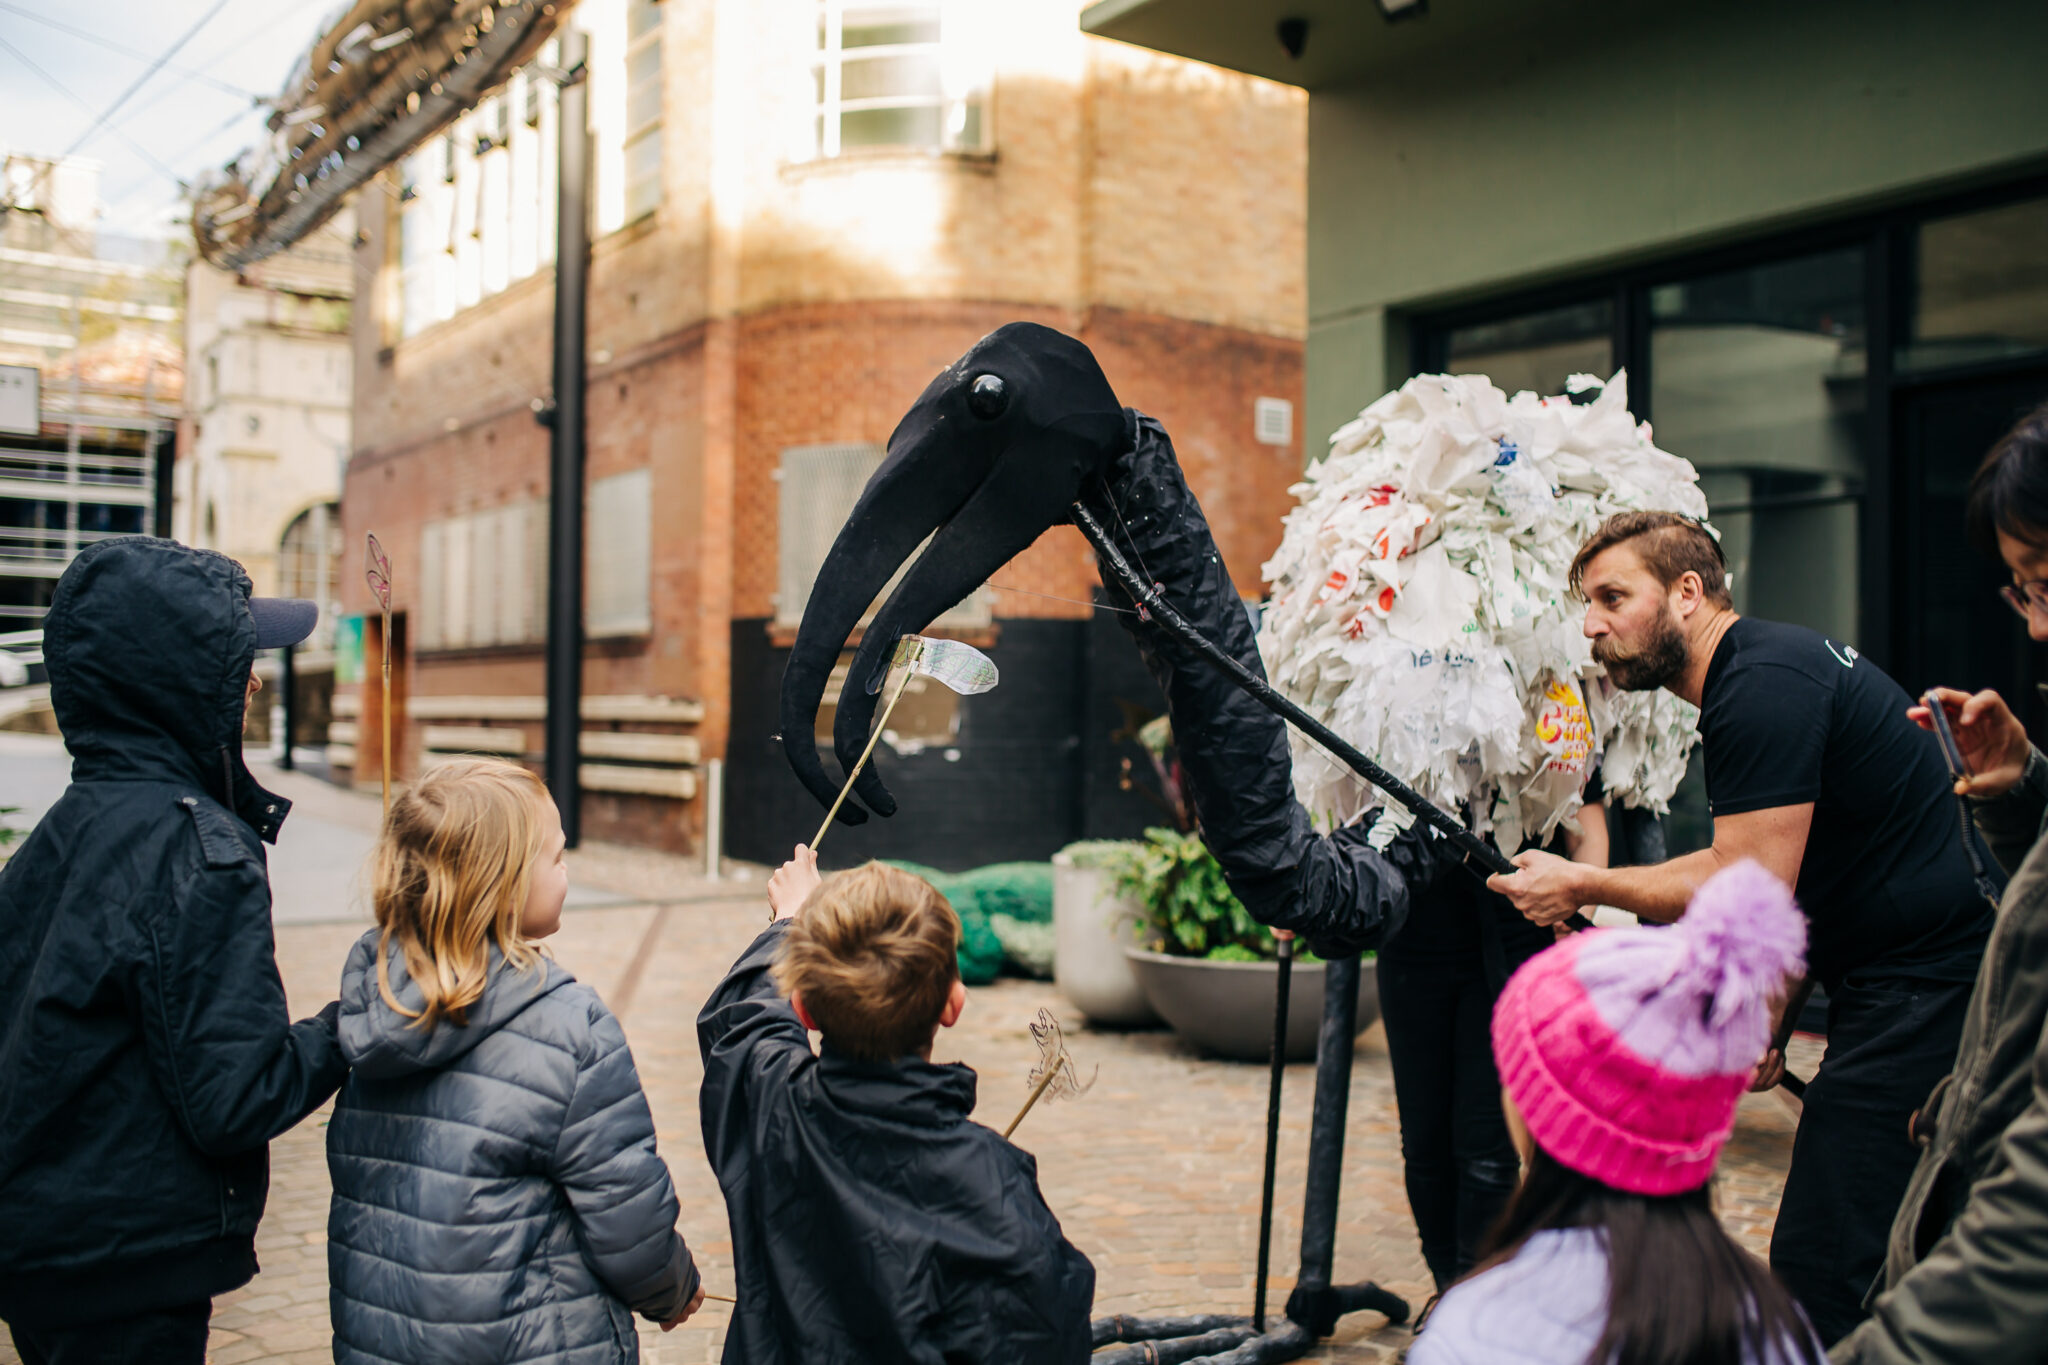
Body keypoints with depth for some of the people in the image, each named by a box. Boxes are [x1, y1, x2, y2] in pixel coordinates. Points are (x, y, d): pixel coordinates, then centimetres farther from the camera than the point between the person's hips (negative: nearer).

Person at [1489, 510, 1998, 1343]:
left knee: (1820, 1274, -9)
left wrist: (1583, 886, -12)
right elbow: (1795, 882, 21)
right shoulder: (1767, 667, 16)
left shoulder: (1762, 687, -17)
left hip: (1928, 989, -11)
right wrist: (1773, 1022, 15)